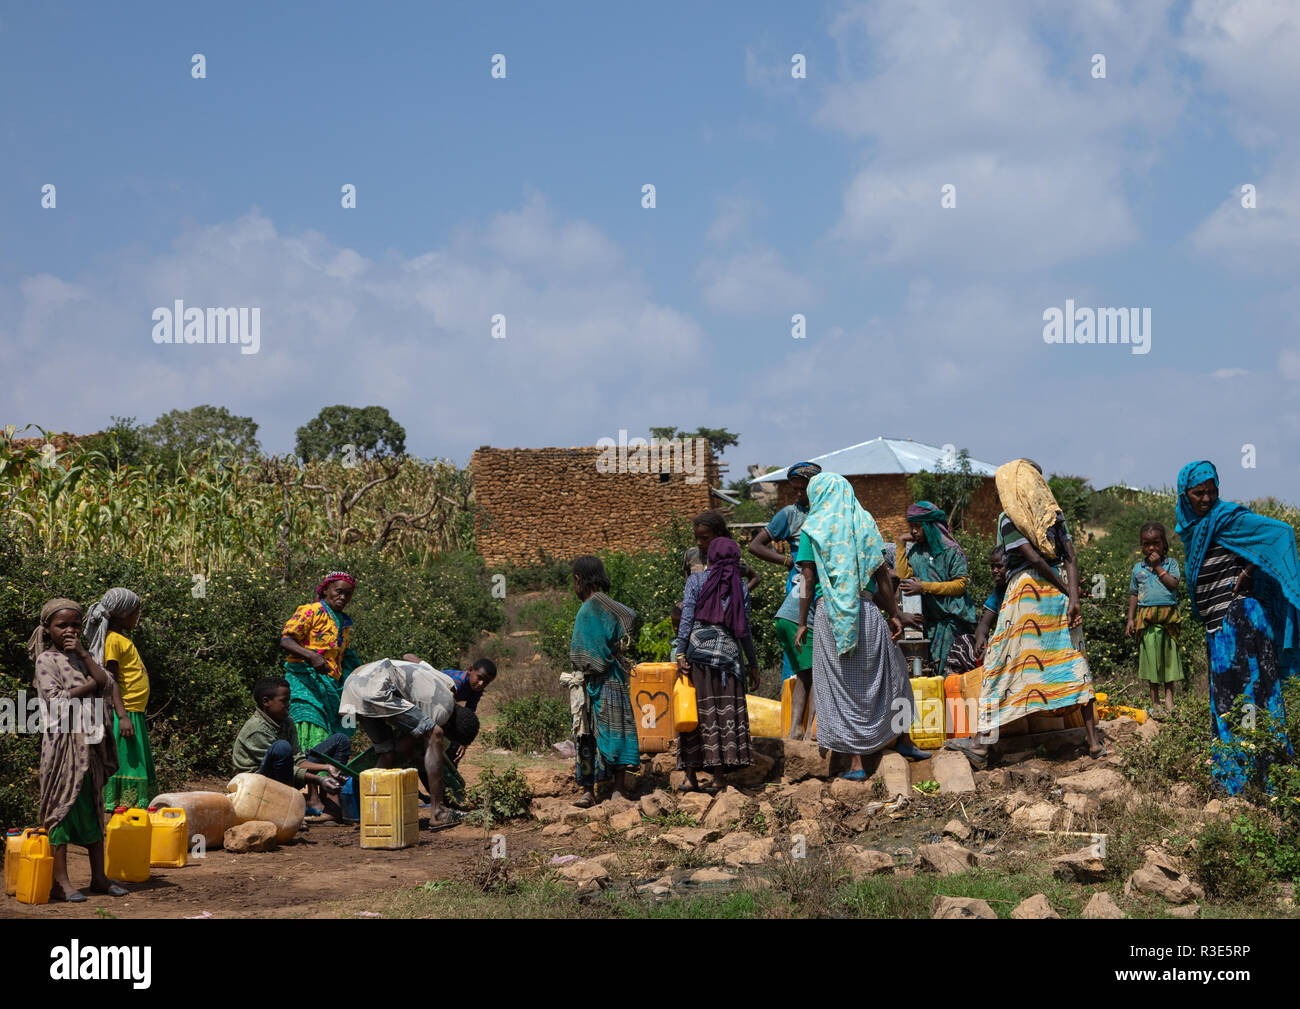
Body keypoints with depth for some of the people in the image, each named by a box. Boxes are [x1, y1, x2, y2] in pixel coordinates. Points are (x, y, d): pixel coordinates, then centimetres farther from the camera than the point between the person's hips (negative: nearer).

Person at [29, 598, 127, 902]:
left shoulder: (85, 657, 16)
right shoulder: (46, 660, -2)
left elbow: (108, 687, 0)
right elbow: (56, 700, -14)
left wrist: (83, 655, -5)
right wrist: (89, 686, -8)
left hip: (90, 741, 6)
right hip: (62, 740, -6)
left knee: (93, 809, 9)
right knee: (63, 808, -6)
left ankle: (99, 877, 15)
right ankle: (60, 882, -3)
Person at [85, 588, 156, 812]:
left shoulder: (123, 639, 19)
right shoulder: (113, 640, -9)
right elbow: (111, 680, -16)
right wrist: (122, 716, -24)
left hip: (133, 715, 10)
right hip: (123, 714, -10)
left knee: (140, 772, 9)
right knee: (122, 766, -11)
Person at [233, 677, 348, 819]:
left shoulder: (287, 722, 6)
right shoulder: (256, 730, -20)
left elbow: (298, 760, 2)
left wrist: (326, 767, -13)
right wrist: (318, 780, -27)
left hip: (288, 781, 9)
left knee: (340, 740, 8)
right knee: (282, 747, -40)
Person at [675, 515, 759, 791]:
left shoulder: (696, 580, 3)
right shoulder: (740, 586, 7)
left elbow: (686, 619, -5)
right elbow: (744, 630, 6)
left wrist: (680, 654, -7)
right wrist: (753, 664, 12)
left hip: (698, 652, 0)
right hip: (728, 655, 0)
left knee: (696, 710, 4)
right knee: (727, 713, 2)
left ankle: (691, 776, 3)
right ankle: (718, 777, -2)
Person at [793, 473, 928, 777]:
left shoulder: (812, 528, 1)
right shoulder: (864, 522, 9)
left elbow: (808, 580, -4)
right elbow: (882, 573, 5)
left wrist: (802, 624, 0)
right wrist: (894, 614, 9)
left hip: (828, 612, -2)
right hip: (866, 609, 2)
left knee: (842, 684, 2)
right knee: (889, 671, 21)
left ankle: (856, 761, 1)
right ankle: (902, 738, 27)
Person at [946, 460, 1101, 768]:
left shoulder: (1009, 518, -6)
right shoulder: (1055, 514, 11)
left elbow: (1035, 558, -13)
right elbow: (1070, 559, 1)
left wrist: (1067, 592, -7)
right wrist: (1073, 598, -6)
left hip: (1026, 592, -5)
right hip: (1058, 591, 6)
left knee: (1002, 664, -1)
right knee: (1071, 661, 10)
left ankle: (982, 744, 1)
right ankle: (1093, 740, 9)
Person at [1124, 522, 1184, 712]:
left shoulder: (1170, 563, 5)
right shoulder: (1138, 568, 11)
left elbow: (1173, 584, -11)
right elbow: (1133, 594, 14)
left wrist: (1158, 567, -10)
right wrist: (1130, 618, 9)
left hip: (1168, 614, -1)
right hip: (1146, 616, 1)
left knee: (1169, 653, 1)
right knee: (1150, 652, 0)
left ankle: (1169, 696, 7)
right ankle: (1154, 698, 8)